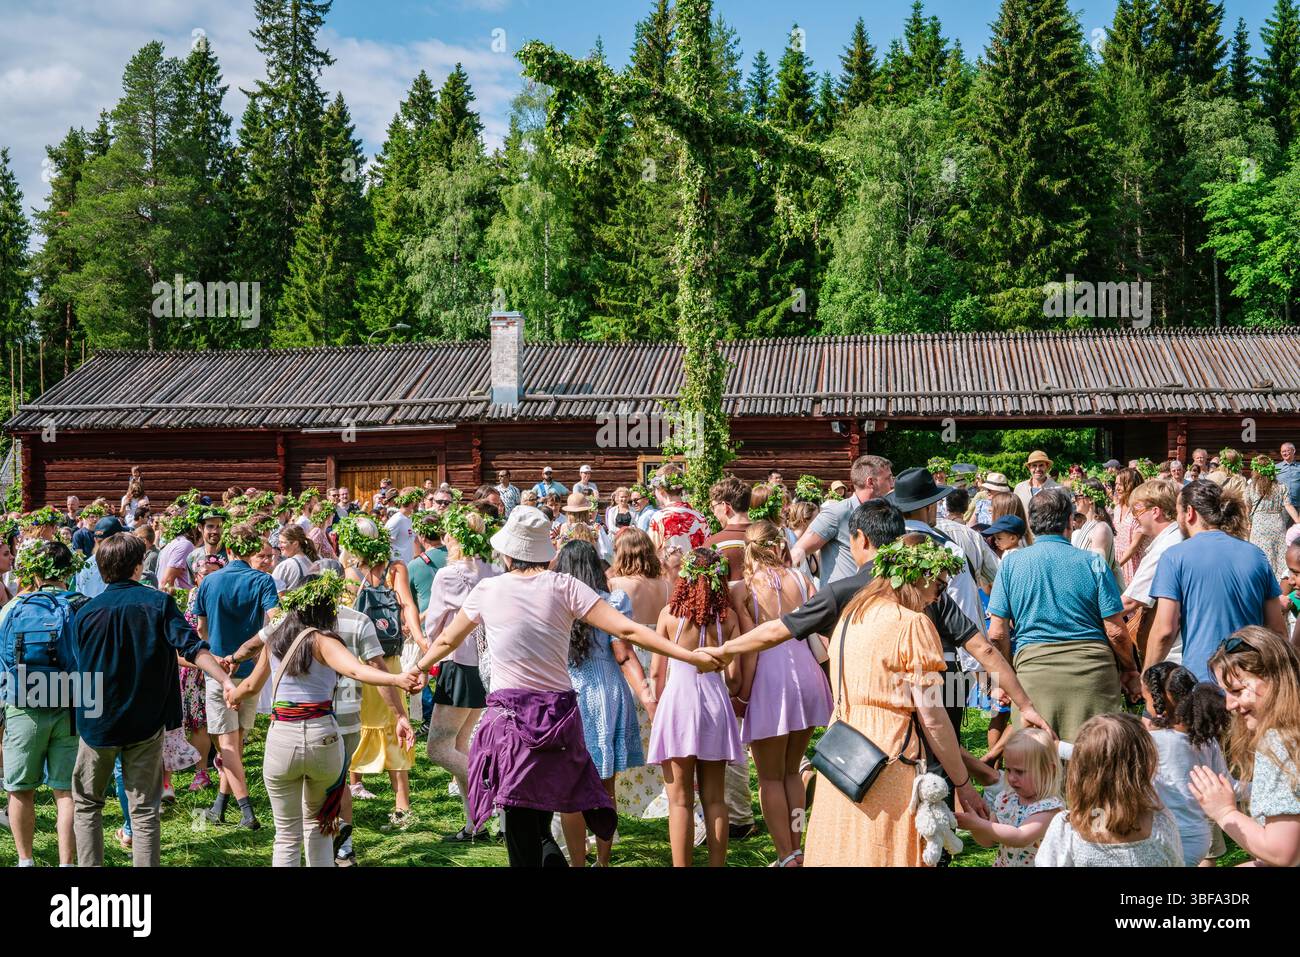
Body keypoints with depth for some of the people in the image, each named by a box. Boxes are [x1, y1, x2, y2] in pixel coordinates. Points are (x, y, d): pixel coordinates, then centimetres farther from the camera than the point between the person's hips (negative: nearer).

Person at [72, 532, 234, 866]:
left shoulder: (87, 611, -3)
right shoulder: (158, 602, -7)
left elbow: (80, 667, 4)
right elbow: (192, 646, -18)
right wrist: (225, 680, -22)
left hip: (97, 723, 1)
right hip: (146, 724, 0)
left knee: (86, 804, 18)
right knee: (144, 810, 6)